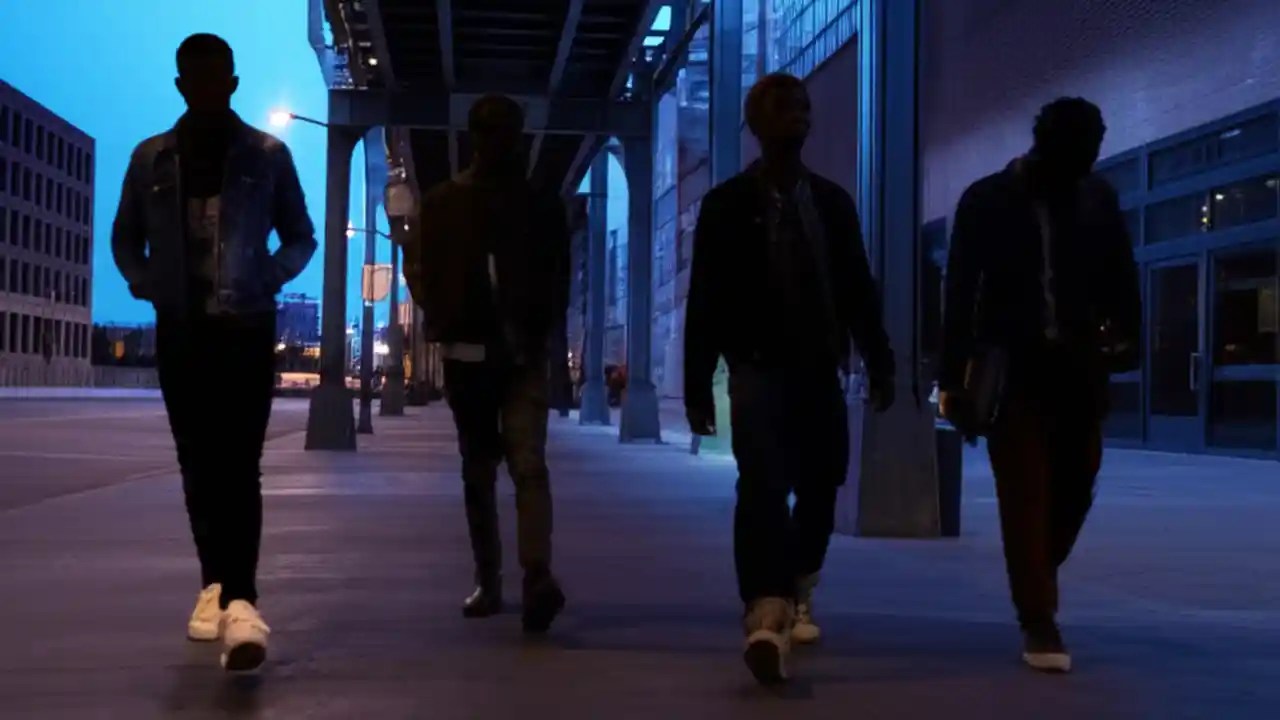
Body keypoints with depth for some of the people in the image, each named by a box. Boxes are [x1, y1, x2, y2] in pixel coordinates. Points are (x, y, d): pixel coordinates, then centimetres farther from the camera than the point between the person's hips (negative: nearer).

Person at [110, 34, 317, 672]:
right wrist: (147, 285, -2)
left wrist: (268, 279, -9)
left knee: (239, 464, -12)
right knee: (199, 464, 7)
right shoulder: (151, 158, 8)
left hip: (246, 329, -3)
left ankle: (240, 599, -20)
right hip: (180, 330, 3)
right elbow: (125, 237, 16)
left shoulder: (267, 155, 2)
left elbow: (301, 236, 9)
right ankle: (216, 583, 18)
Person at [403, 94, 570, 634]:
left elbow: (558, 278, 10)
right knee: (478, 473, 9)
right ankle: (488, 582, 18)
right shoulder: (442, 203, 8)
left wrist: (541, 332, -4)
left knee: (529, 465, -16)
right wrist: (445, 326, -6)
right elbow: (419, 270, 6)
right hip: (467, 352, 2)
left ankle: (538, 578, -26)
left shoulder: (543, 206, 9)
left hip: (524, 354, -1)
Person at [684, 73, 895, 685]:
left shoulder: (833, 201, 9)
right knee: (763, 485, -19)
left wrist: (879, 365, 8)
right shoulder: (727, 204, -1)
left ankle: (797, 597, 31)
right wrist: (697, 387, -6)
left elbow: (858, 289, 12)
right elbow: (705, 301, -2)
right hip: (758, 367, -4)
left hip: (820, 368, 4)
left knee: (820, 488, 9)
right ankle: (767, 618, -28)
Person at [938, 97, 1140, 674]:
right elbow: (961, 293, -1)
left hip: (1080, 368, 3)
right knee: (1026, 493, -5)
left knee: (1074, 488, 6)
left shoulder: (1099, 197, 8)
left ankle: (1035, 587, 31)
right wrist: (954, 379, -4)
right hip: (1011, 368, -3)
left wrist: (1125, 333, -3)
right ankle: (1039, 622, -1)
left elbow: (1120, 274, 14)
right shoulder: (987, 201, 0)